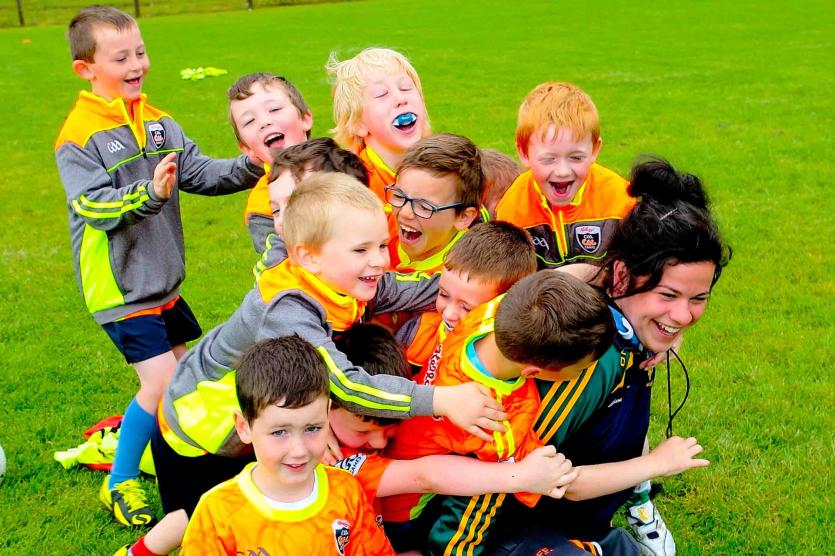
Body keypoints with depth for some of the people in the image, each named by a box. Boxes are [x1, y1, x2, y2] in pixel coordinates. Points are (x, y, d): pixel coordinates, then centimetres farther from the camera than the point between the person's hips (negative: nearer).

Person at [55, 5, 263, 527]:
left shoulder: (158, 122, 6)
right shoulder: (79, 136, -14)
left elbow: (199, 171, 1)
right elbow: (92, 206, -22)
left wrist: (250, 167, -15)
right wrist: (148, 194, -37)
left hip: (161, 279, 8)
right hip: (119, 285, -8)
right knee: (163, 381, -11)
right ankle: (119, 483, 9)